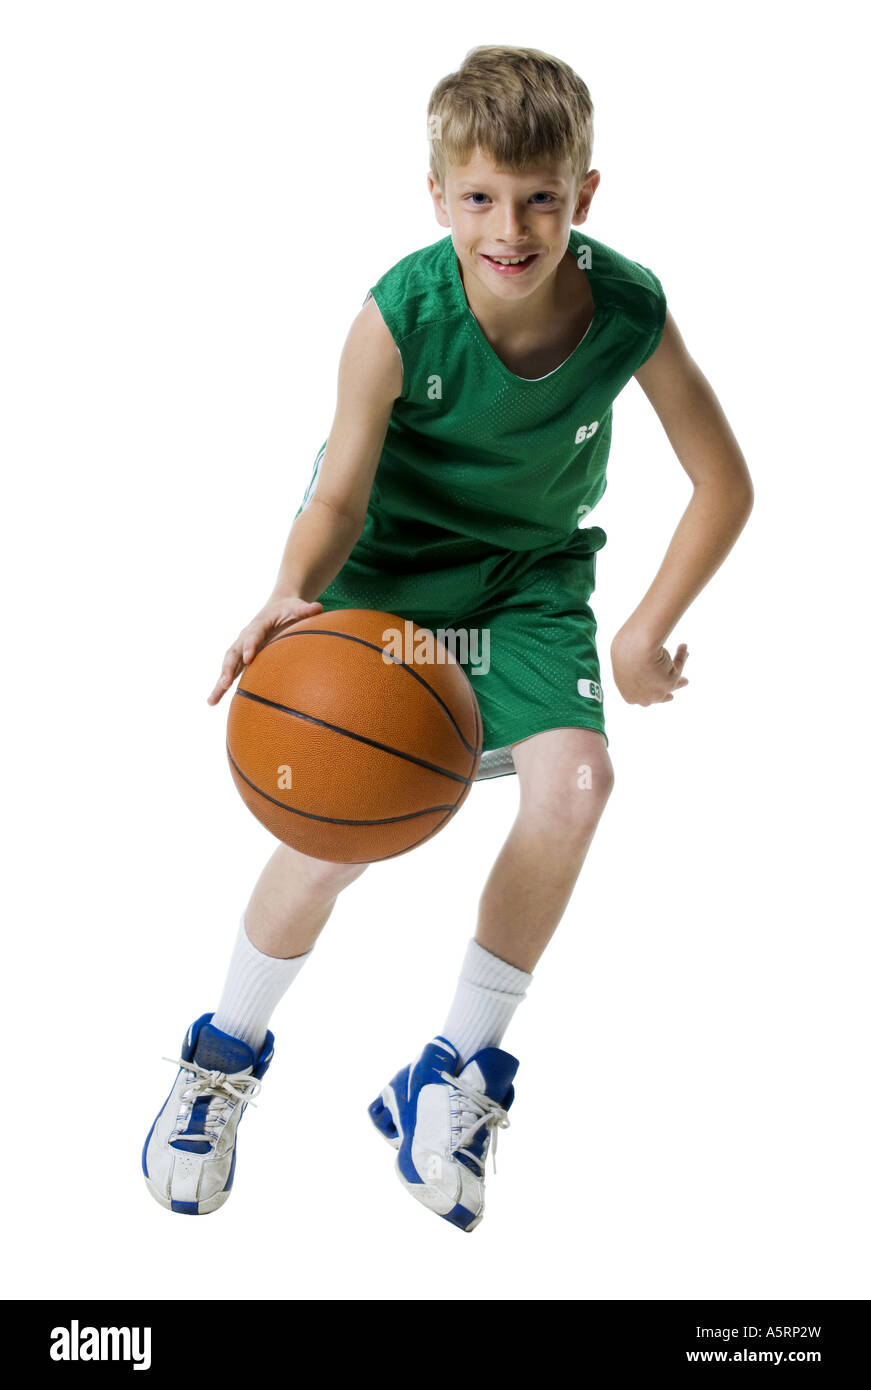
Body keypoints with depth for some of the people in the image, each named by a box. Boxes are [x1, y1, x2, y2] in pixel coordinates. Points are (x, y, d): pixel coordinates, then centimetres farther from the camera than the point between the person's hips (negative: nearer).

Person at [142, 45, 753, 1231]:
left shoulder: (631, 313, -20)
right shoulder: (401, 316, -25)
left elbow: (724, 485, -7)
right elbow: (340, 497, -19)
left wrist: (649, 632, -10)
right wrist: (293, 595, -40)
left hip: (530, 577, 2)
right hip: (390, 564, -2)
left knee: (575, 777, -22)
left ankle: (461, 1074, -1)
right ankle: (226, 1054, 12)